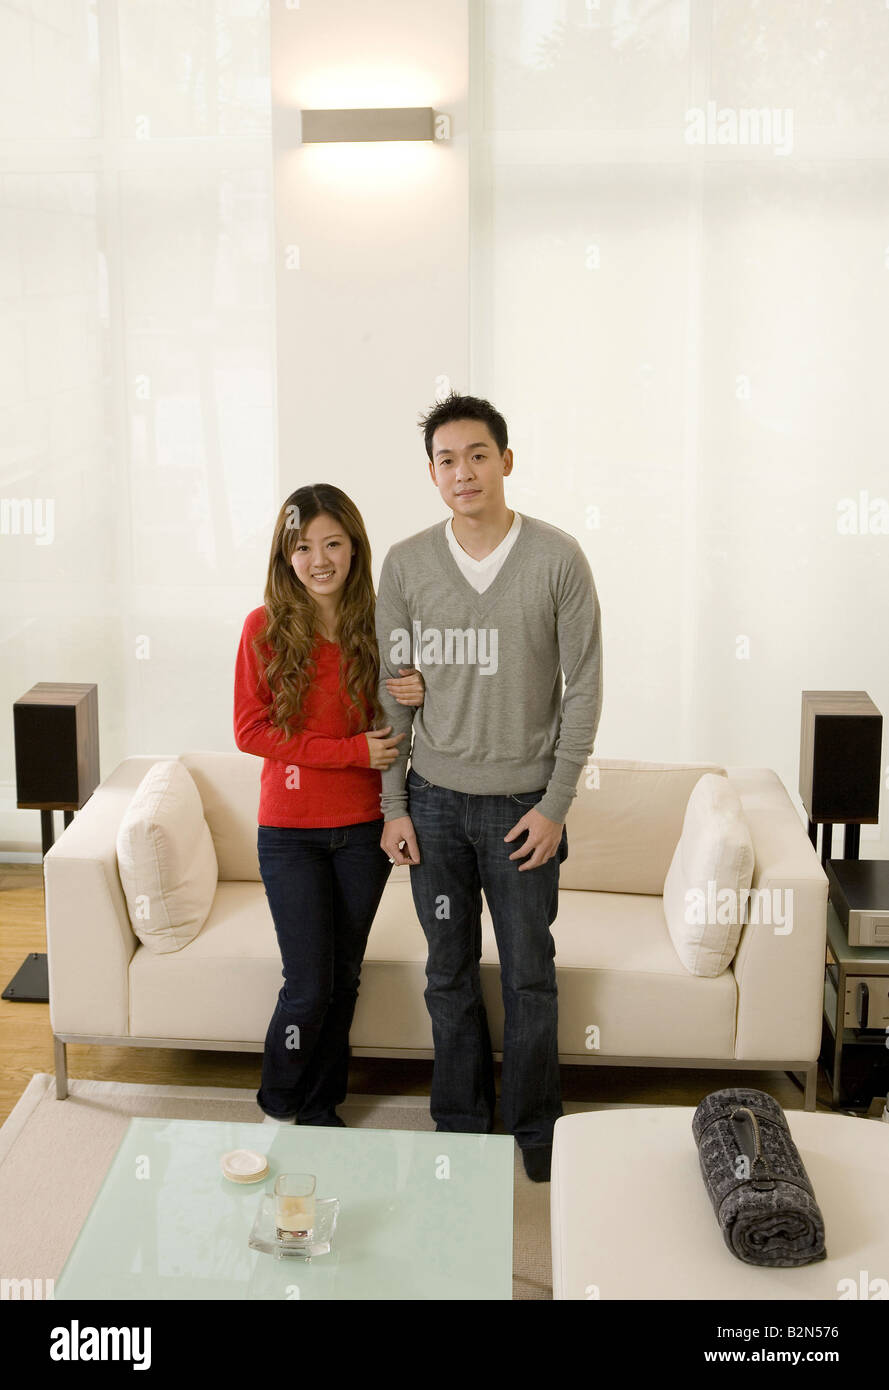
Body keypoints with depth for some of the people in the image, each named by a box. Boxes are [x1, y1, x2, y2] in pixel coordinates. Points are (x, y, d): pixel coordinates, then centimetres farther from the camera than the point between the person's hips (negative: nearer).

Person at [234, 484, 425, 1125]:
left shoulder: (377, 626, -2)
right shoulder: (265, 627, -8)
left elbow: (393, 728, 8)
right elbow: (252, 731, -10)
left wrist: (421, 695, -16)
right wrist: (354, 749, -17)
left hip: (364, 829, 3)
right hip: (290, 831, -2)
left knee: (345, 977, 13)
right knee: (309, 984, -2)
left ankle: (322, 1105, 33)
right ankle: (278, 1109, 23)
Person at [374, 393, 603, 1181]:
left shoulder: (558, 559, -8)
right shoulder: (406, 564, -2)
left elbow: (584, 687, -6)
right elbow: (391, 691, 4)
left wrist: (555, 804, -9)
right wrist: (393, 806, 1)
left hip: (522, 800, -2)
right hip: (435, 799, 2)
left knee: (530, 976, 9)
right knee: (450, 973, 13)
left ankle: (535, 1131, 28)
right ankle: (460, 1125, 30)